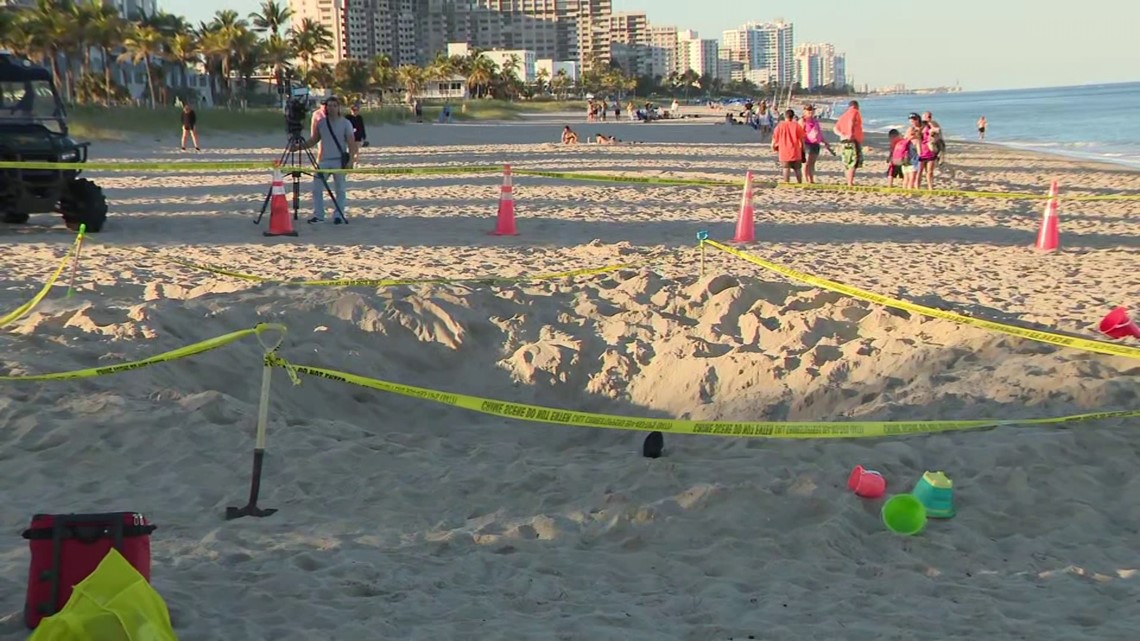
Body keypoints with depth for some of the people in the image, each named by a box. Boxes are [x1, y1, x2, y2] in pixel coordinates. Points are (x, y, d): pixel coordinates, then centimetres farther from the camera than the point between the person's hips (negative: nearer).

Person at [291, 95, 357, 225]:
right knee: (316, 188, -2)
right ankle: (318, 215, 3)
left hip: (339, 161, -3)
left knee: (340, 189, 2)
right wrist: (299, 146, 1)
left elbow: (351, 143, -4)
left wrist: (350, 160, -16)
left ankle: (339, 215, 7)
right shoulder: (320, 123, 8)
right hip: (323, 160, 3)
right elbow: (314, 140, 14)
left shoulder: (345, 123, -1)